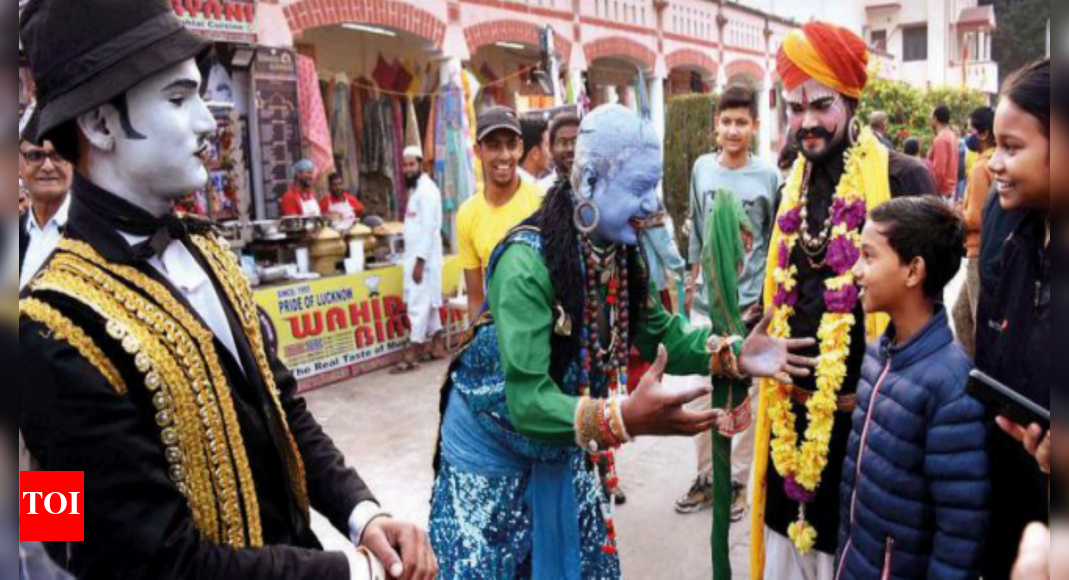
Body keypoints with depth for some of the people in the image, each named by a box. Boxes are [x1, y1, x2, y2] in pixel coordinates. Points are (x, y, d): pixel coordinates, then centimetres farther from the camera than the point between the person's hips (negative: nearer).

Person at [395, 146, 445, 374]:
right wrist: (415, 259, 14)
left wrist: (420, 261, -23)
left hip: (423, 257, -10)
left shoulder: (426, 190, -15)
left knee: (418, 304, -7)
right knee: (428, 302, 14)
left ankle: (412, 355, -5)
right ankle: (437, 346, 22)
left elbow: (429, 228, -21)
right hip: (415, 255, 10)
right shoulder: (416, 189, 15)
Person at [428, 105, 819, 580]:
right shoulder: (528, 261, -31)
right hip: (494, 447, -7)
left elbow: (660, 335, 2)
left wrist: (734, 355, -14)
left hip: (562, 447, 7)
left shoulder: (622, 253, -7)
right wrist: (623, 419, -50)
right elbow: (527, 399, -36)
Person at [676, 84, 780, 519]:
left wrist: (765, 298, -4)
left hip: (751, 306, -3)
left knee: (747, 398, 7)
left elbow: (776, 244, -1)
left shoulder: (768, 176, -6)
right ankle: (706, 475, 28)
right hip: (706, 303, 3)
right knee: (702, 396, 11)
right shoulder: (702, 168, 3)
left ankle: (737, 479, 24)